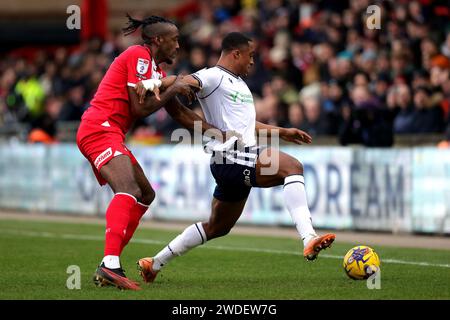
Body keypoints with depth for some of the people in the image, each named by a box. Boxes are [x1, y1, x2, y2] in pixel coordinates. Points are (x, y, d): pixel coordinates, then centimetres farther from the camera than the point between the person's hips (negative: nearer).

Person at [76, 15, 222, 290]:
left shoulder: (157, 71, 21)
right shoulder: (138, 56, -9)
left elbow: (179, 113, 25)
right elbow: (141, 108, -15)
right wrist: (173, 90, -5)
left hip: (110, 135, 11)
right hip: (99, 130, -11)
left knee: (146, 195, 14)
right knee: (129, 190, -29)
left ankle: (108, 268, 7)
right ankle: (110, 265, -46)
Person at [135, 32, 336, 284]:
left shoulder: (238, 83, 26)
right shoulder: (213, 77, -5)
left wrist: (283, 132, 33)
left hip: (245, 163, 11)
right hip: (230, 157, -11)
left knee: (218, 227, 19)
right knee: (292, 167, -28)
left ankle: (154, 263, 28)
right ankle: (309, 239, -40)